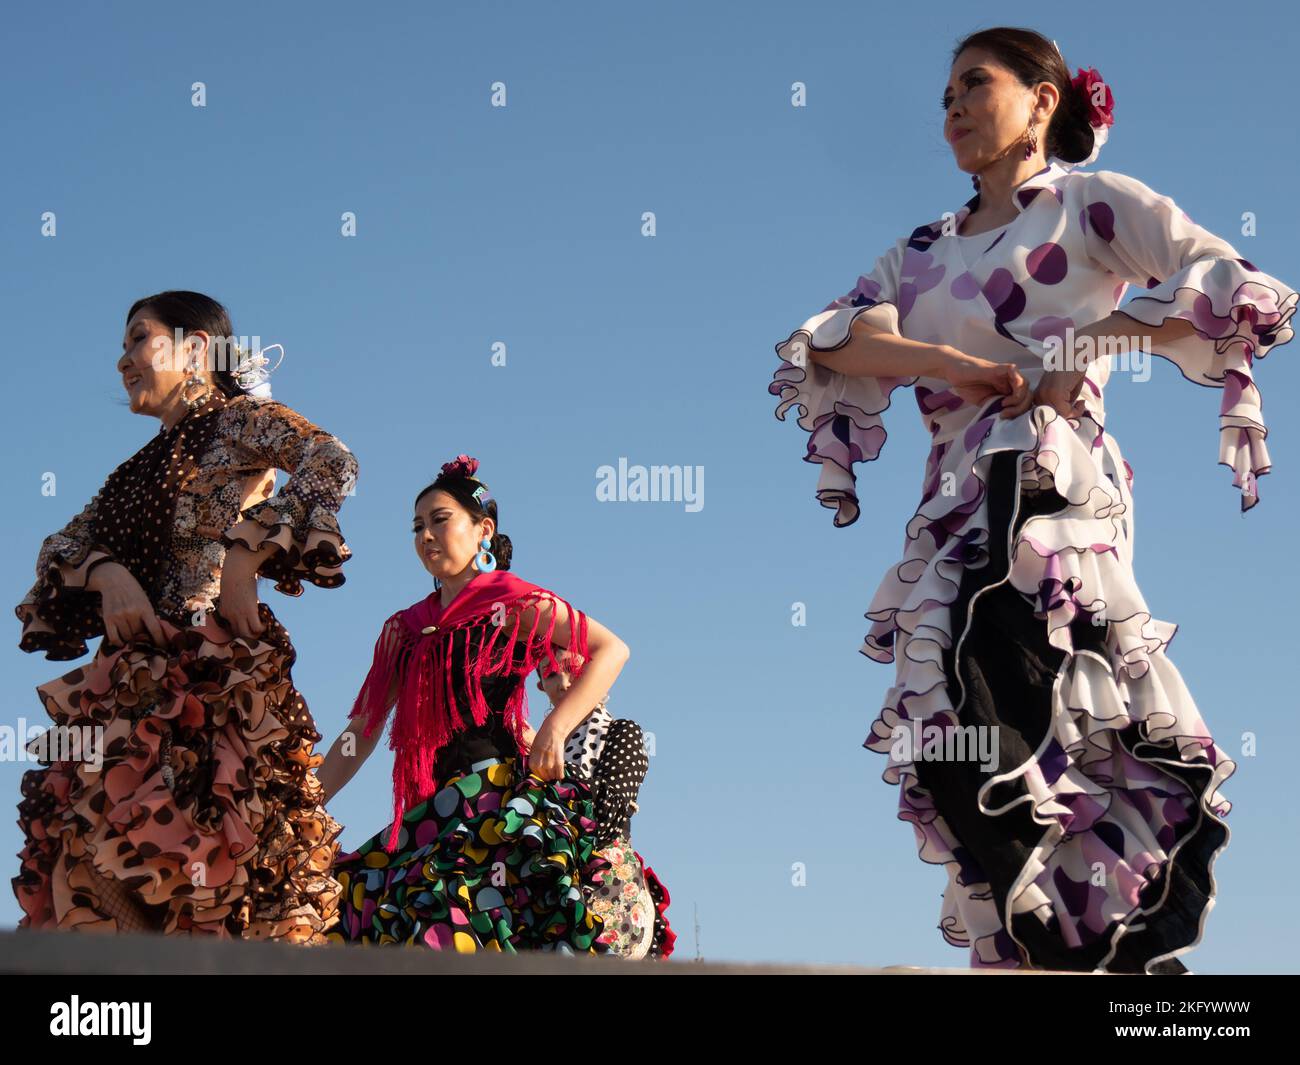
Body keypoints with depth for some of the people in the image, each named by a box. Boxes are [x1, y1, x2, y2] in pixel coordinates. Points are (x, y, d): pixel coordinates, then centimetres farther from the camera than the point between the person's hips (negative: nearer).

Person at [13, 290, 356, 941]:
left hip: (208, 675, -7)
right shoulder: (142, 468, 27)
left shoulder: (237, 421, 6)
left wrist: (244, 552, -16)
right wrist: (107, 574, -5)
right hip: (132, 680, 7)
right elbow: (60, 545, 18)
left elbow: (332, 462, -13)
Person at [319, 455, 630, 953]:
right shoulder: (404, 630, 22)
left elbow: (611, 649, -1)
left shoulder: (510, 602, 6)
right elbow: (360, 732, 20)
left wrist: (555, 729, -14)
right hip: (434, 805, 6)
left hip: (494, 788, -6)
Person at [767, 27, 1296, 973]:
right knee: (953, 748, -3)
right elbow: (838, 341, 6)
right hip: (956, 504, 6)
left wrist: (1092, 344, -8)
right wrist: (956, 365, -10)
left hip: (1052, 486, -6)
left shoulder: (1089, 203, 9)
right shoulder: (927, 250, 24)